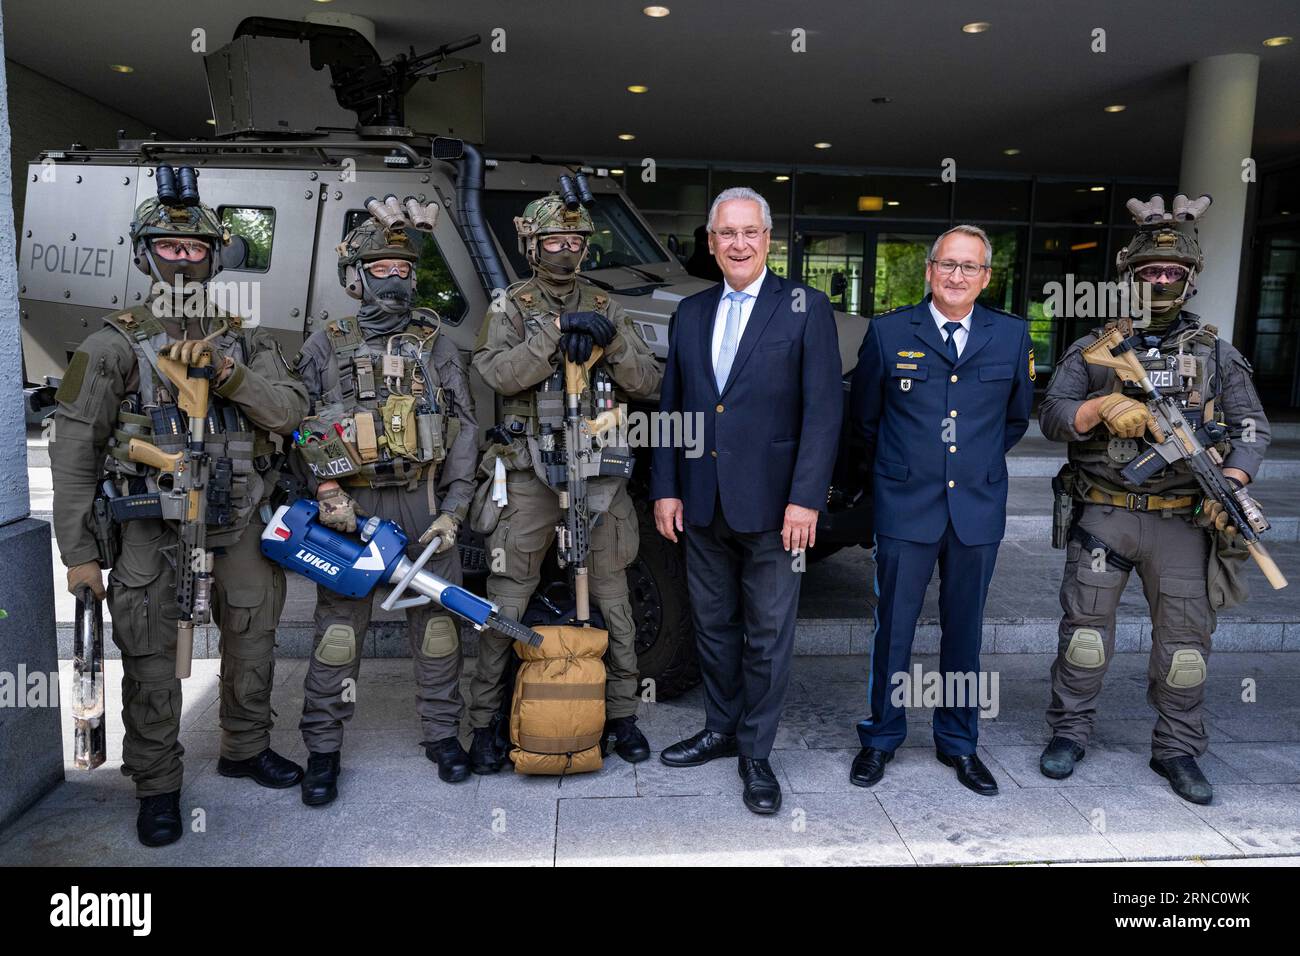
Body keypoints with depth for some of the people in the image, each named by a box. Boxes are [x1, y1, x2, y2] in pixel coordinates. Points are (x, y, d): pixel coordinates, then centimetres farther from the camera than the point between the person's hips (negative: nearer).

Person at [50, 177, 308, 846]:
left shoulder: (246, 342, 8)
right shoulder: (113, 346, -2)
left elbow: (289, 411, -6)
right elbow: (73, 453, -3)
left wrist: (225, 371, -21)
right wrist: (78, 553, -6)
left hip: (237, 524, 4)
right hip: (149, 531, -3)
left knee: (252, 642, 14)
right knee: (150, 664, 3)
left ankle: (246, 748, 35)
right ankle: (157, 786, 20)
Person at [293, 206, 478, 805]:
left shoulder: (434, 342, 9)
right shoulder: (325, 346, 8)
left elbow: (464, 426, 5)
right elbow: (295, 425, 5)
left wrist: (453, 510, -3)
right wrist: (326, 490, -10)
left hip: (424, 499, 1)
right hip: (351, 504, -1)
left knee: (436, 615, 5)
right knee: (340, 621, 2)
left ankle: (442, 732, 19)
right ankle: (323, 747, 13)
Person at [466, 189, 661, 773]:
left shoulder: (605, 309, 11)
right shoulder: (511, 308, 3)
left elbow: (648, 383, 2)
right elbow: (498, 374, -16)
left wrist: (609, 340, -14)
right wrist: (558, 330, -22)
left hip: (600, 476, 3)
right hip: (529, 478, -2)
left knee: (613, 602, 10)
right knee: (506, 603, 2)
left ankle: (622, 715, 25)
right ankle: (484, 722, 17)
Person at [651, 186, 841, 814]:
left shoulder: (806, 309, -4)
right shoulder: (690, 313, 11)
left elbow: (824, 410, -9)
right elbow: (671, 406, 12)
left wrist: (805, 498, -16)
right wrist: (665, 489, 5)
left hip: (772, 506, -4)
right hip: (702, 505, 5)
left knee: (768, 637, 6)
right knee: (713, 626, 17)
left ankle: (756, 754, 21)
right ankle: (721, 730, 35)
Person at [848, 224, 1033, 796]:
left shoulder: (1012, 336, 6)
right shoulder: (888, 332, 0)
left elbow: (1016, 418, 18)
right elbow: (864, 415, 10)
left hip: (978, 508, 2)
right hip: (906, 509, -2)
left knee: (964, 630, 12)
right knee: (894, 628, 4)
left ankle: (958, 742, 28)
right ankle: (880, 738, 21)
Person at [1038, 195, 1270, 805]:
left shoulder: (1216, 354, 10)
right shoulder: (1093, 349, 6)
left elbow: (1251, 428, 7)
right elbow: (1051, 417, -1)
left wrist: (1233, 483, -11)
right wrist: (1103, 407, -20)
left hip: (1183, 521, 2)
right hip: (1103, 515, -1)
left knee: (1185, 637, 6)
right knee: (1084, 629, 4)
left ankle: (1178, 749, 22)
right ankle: (1069, 732, 20)